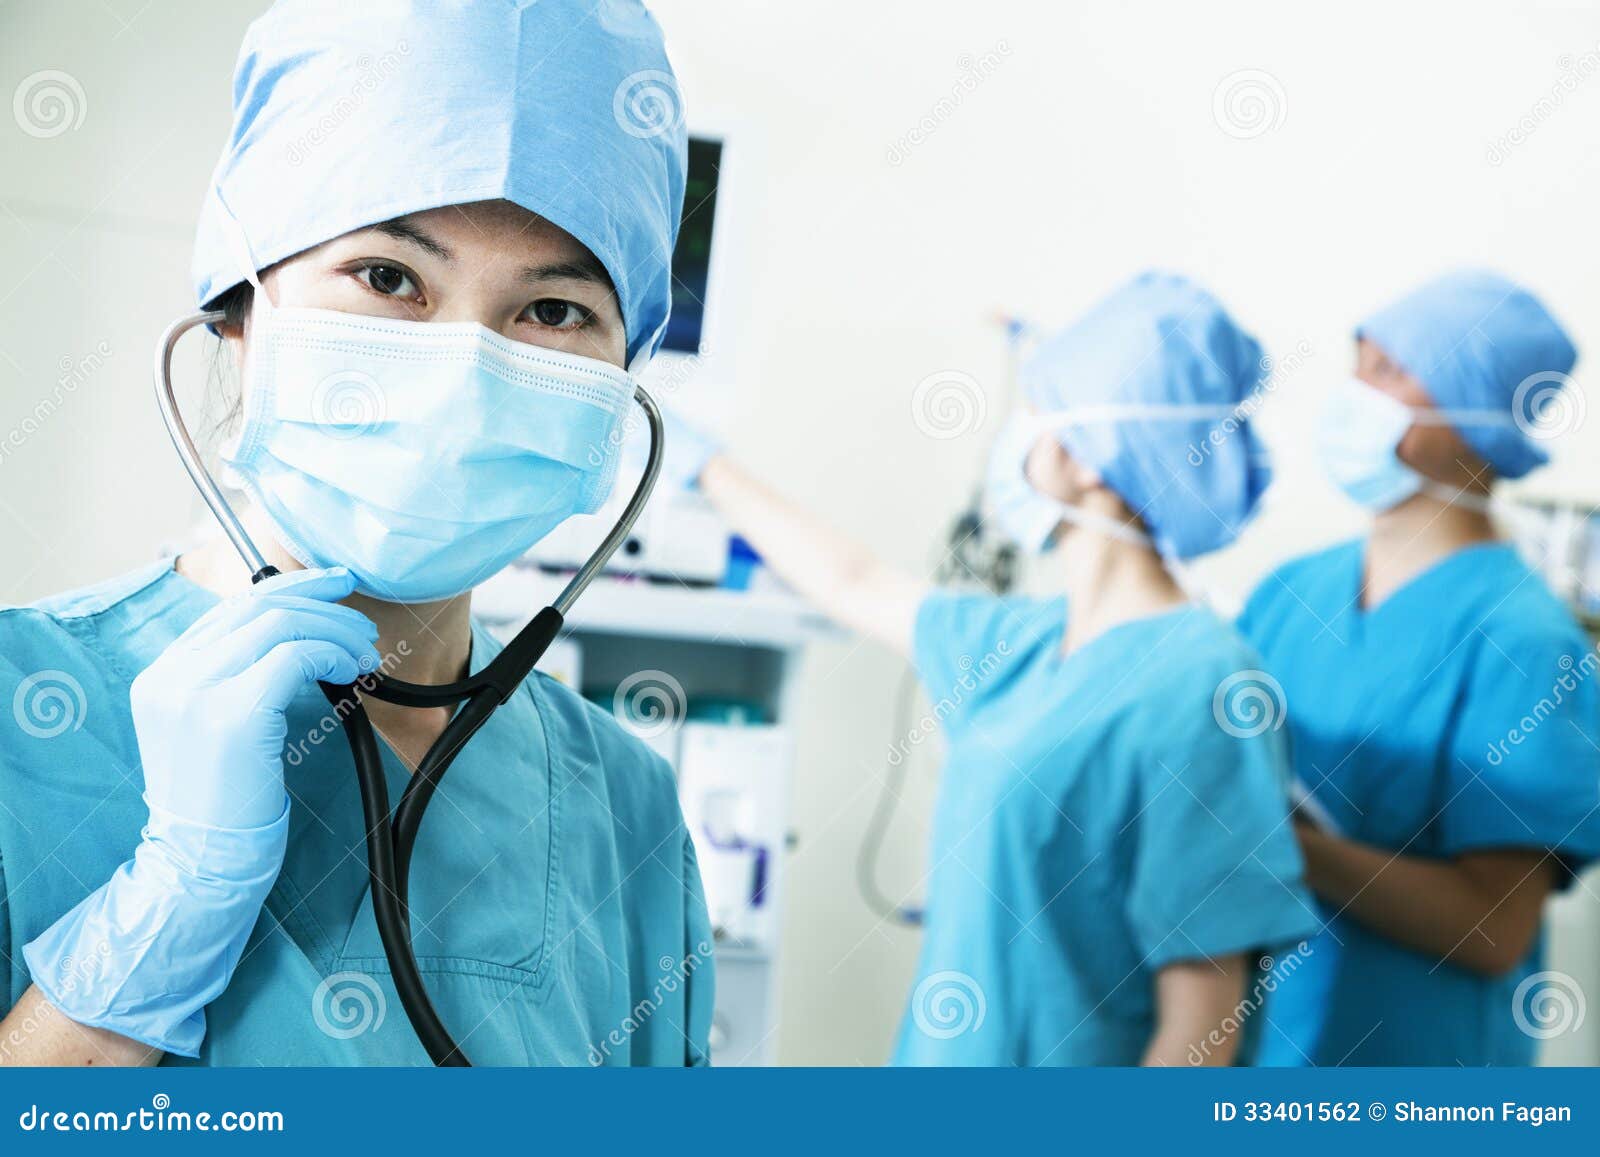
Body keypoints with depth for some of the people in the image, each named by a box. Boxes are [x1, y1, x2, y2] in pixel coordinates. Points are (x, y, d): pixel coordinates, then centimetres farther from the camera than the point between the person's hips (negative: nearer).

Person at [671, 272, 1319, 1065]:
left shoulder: (1193, 686, -19)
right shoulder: (1033, 642, 5)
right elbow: (855, 583, 23)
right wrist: (704, 466, 32)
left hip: (1054, 1056, -7)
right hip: (948, 1057, 7)